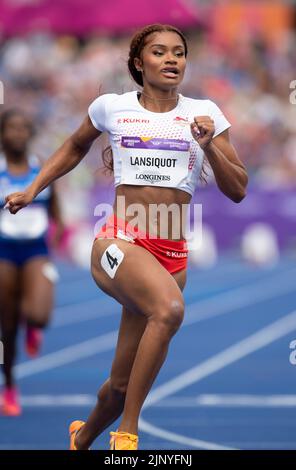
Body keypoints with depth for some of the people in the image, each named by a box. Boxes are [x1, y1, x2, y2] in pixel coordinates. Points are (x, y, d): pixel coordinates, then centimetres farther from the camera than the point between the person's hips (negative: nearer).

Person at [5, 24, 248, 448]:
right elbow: (75, 147, 27)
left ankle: (83, 438, 40)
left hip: (173, 255, 3)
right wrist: (32, 190, 21)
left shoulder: (204, 113, 7)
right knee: (170, 308, -37)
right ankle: (127, 431, -27)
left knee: (122, 383, 8)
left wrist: (208, 146, -9)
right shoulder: (112, 107, 6)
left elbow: (238, 190, 6)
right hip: (119, 243, -3)